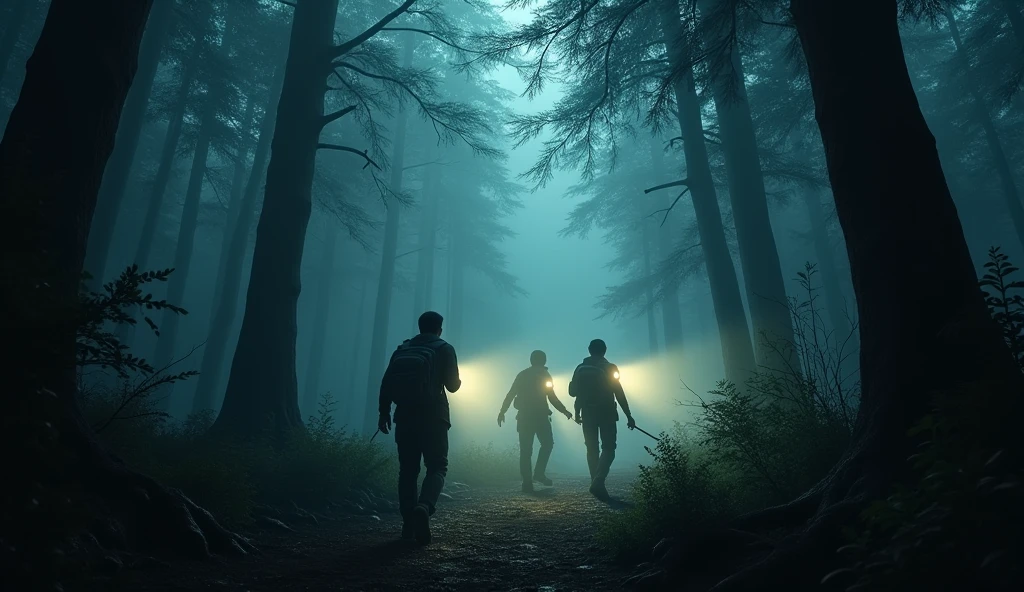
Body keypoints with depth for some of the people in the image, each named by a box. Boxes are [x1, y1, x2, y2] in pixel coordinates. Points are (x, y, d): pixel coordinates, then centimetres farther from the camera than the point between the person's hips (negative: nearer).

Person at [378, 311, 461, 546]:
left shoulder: (402, 349, 13)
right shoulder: (444, 348, 3)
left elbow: (386, 383, 6)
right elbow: (452, 385, -1)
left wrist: (384, 413, 9)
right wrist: (459, 381, 21)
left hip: (405, 416, 4)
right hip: (432, 416, -3)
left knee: (408, 470, 11)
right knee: (437, 467, 0)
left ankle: (408, 524, 8)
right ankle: (424, 507, -27)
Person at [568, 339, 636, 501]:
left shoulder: (580, 368, 5)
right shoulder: (609, 368, -6)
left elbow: (573, 392, 6)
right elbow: (619, 394, -8)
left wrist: (577, 412, 23)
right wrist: (628, 416, -4)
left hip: (588, 414, 4)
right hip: (606, 413, -3)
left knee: (592, 449, 12)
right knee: (608, 449, -1)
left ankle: (597, 483, 13)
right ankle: (598, 482, -20)